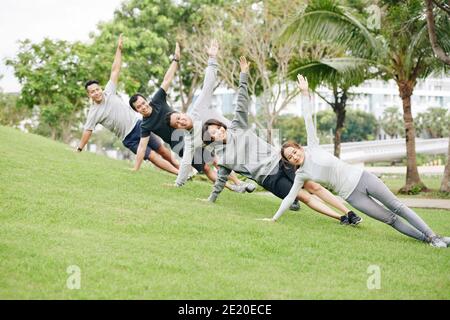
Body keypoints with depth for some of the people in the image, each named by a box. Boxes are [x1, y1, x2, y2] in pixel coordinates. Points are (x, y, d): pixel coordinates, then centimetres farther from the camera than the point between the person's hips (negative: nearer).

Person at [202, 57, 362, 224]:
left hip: (279, 161, 2)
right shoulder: (222, 157, 4)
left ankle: (349, 213, 1)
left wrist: (243, 74, -3)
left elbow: (242, 104, 3)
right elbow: (221, 179, 16)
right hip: (269, 178, -2)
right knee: (304, 197, -14)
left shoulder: (237, 127, 8)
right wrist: (211, 199, 21)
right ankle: (340, 218, -12)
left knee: (315, 187, -4)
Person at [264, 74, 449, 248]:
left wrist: (305, 93, -4)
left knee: (397, 207, -1)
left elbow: (308, 120, -4)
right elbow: (289, 197, 7)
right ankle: (426, 239, 1)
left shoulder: (313, 148, 0)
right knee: (390, 218, -4)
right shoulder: (301, 175, 0)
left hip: (361, 177, 1)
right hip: (351, 194, -1)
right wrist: (274, 219, 9)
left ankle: (433, 236, 2)